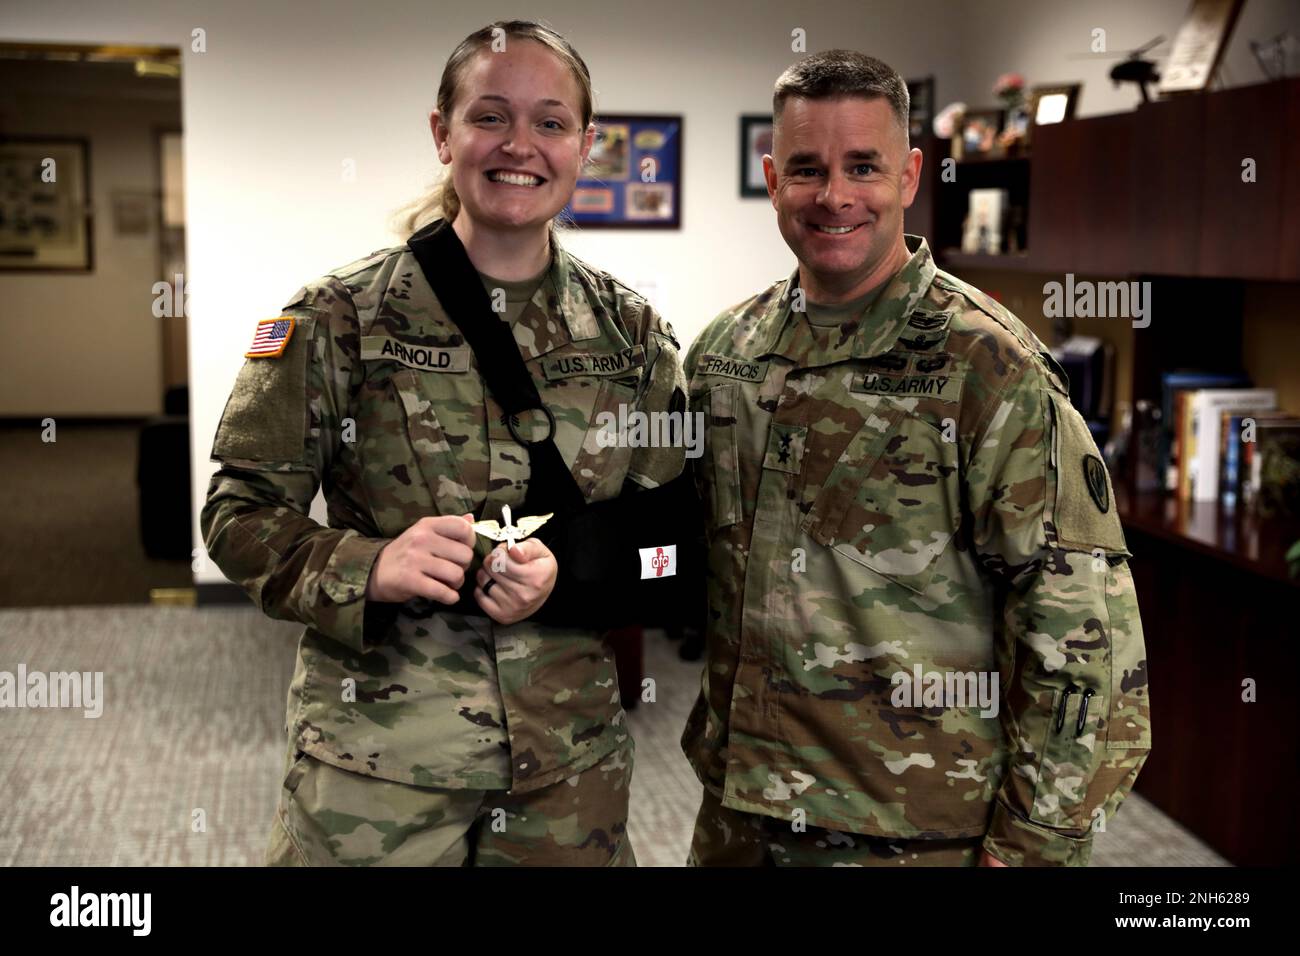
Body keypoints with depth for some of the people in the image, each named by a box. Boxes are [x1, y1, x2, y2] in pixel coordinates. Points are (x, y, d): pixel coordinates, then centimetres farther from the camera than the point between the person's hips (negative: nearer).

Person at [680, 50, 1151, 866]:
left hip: (917, 830, -5)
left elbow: (1081, 621, -14)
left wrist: (1034, 841, -14)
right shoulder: (725, 352, 3)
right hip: (738, 809, 5)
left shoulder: (986, 363, -13)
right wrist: (718, 748, 12)